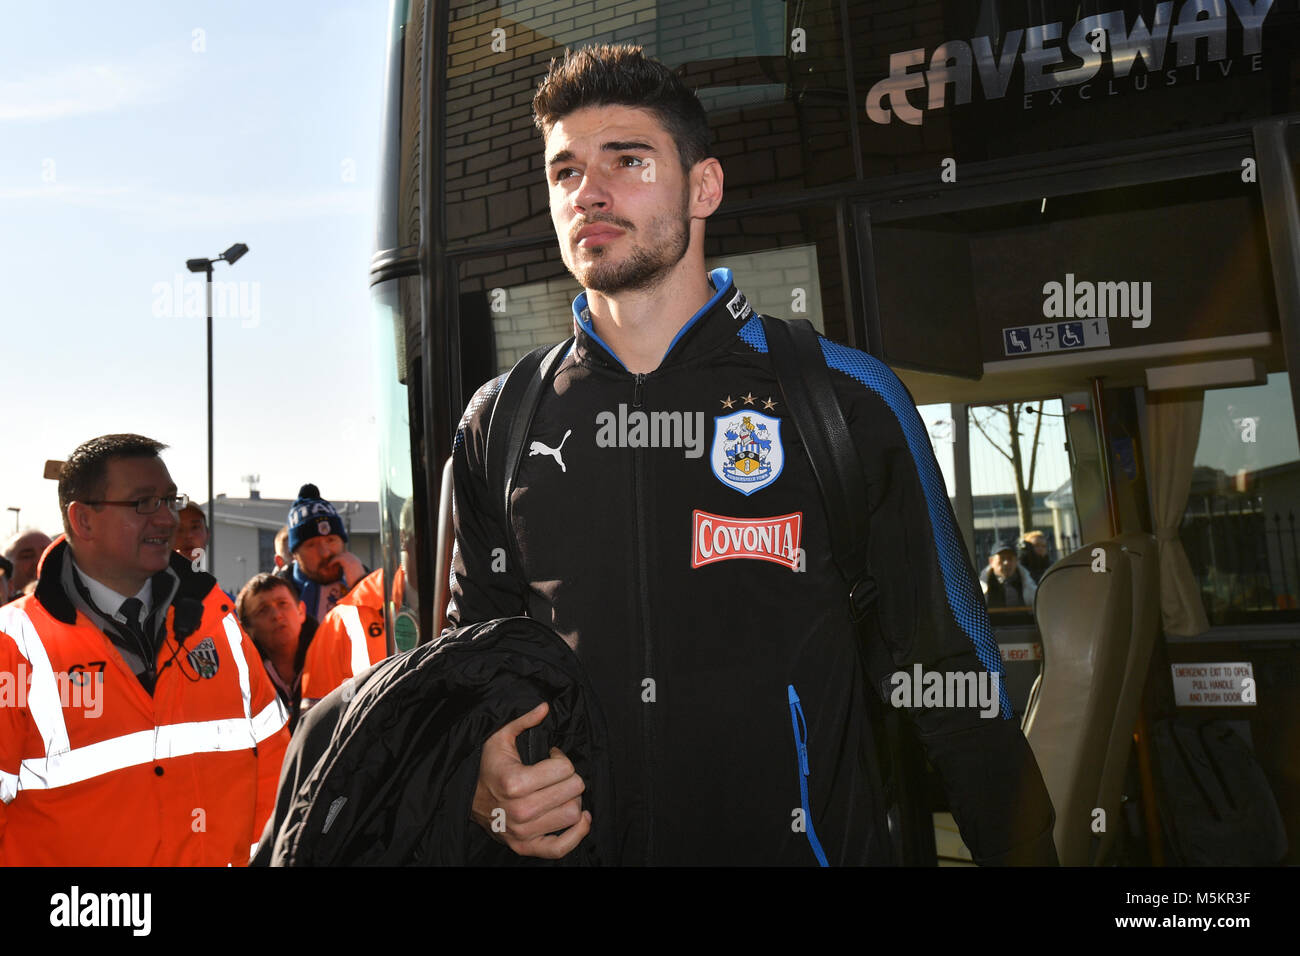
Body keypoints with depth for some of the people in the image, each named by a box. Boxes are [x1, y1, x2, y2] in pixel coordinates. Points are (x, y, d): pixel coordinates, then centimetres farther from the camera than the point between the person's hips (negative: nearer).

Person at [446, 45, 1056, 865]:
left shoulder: (846, 401, -11)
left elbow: (952, 677, -6)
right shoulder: (499, 425, -2)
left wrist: (1024, 850, -8)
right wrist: (485, 783, -11)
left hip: (810, 843, -2)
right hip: (575, 842, 3)